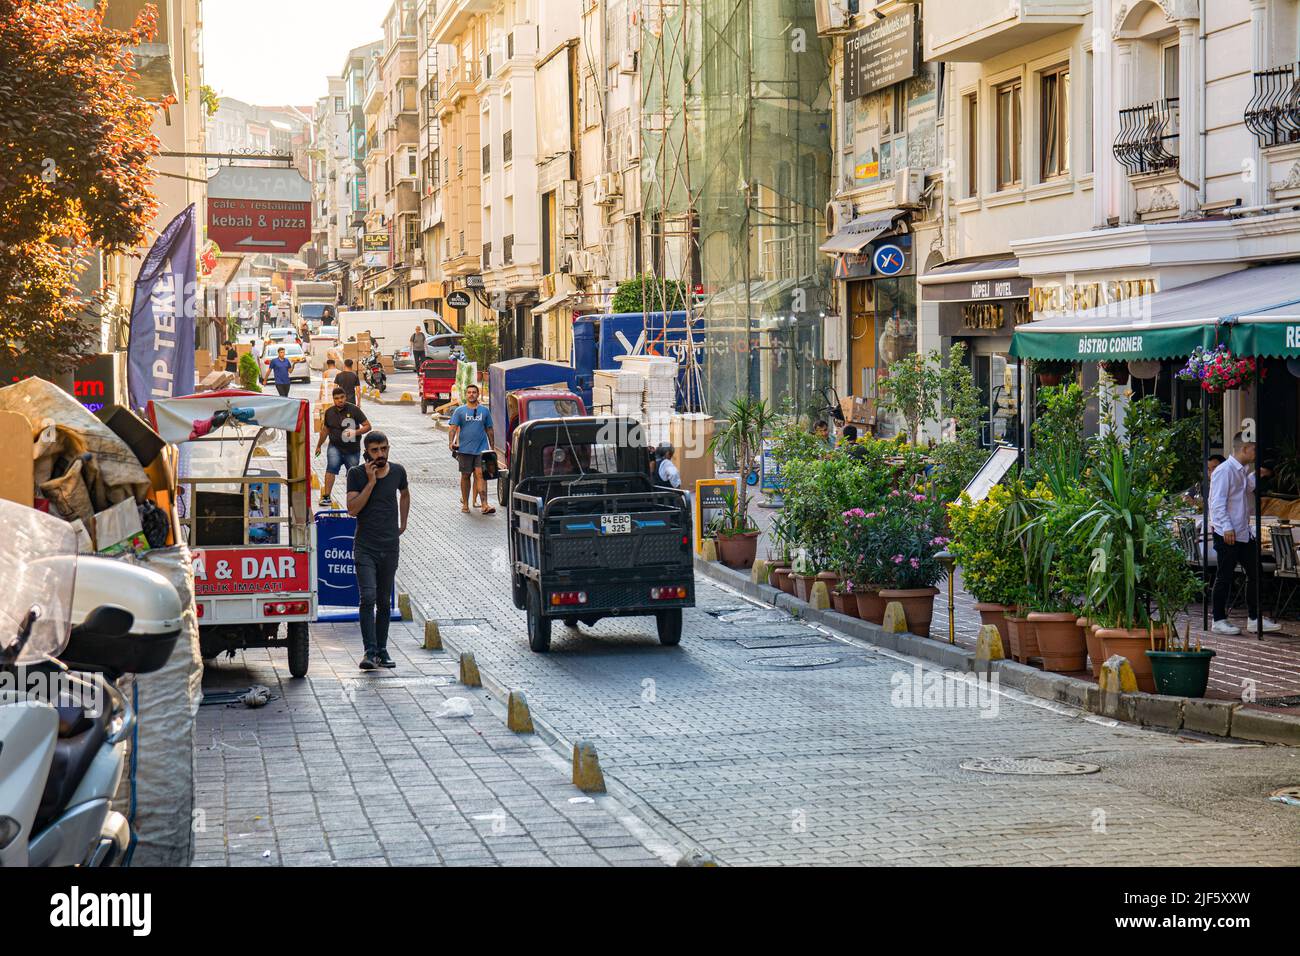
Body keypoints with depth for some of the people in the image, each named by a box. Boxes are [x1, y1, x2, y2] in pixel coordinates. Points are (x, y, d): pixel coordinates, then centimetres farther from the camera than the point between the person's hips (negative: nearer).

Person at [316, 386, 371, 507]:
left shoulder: (354, 410, -8)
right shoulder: (329, 412, 3)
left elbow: (367, 426, -6)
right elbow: (325, 430, 19)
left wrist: (355, 432, -24)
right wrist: (319, 445, 29)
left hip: (352, 450, -1)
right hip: (335, 447, 1)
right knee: (331, 466, -25)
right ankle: (327, 496, -24)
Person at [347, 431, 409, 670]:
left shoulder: (397, 471, 5)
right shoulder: (357, 474, -4)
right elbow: (352, 509, -14)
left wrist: (403, 523, 25)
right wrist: (371, 482, -17)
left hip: (390, 546, 4)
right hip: (365, 547, -3)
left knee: (384, 602, 10)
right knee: (368, 598, -16)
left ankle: (382, 650, 17)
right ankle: (369, 651, -18)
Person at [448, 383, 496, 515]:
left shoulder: (485, 410, 10)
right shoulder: (460, 411, 5)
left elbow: (489, 430, 15)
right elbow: (452, 427, -2)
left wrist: (492, 447, 14)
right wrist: (451, 442, -17)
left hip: (481, 449, 0)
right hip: (464, 449, 0)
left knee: (480, 475, -10)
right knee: (465, 476, 8)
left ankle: (485, 505, -18)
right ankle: (465, 503, 19)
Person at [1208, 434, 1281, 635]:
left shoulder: (1245, 471, 13)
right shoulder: (1224, 471, -14)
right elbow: (1217, 502, -17)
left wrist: (1256, 476, 13)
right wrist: (1227, 528, -22)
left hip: (1245, 532, 9)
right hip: (1227, 534, -9)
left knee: (1255, 574, 10)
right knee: (1224, 577, -1)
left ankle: (1254, 618, 17)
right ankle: (1219, 620, 7)